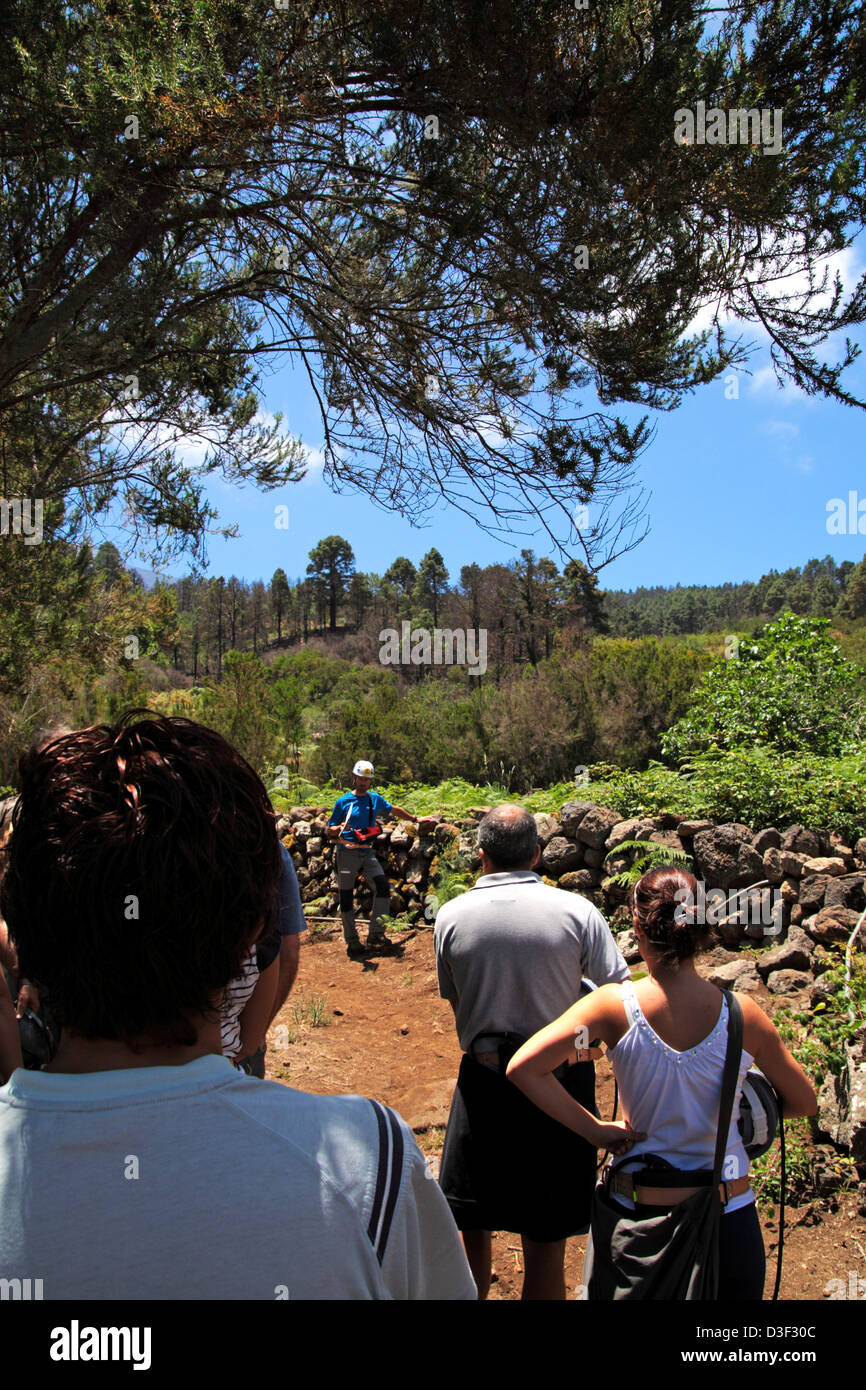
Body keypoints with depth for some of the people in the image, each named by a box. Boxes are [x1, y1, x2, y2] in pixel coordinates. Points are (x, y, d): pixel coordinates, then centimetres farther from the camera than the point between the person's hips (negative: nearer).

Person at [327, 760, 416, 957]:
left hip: (367, 852, 3)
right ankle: (351, 940, 11)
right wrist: (340, 828, -19)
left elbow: (394, 810, 28)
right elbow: (330, 830, 3)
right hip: (346, 852, -3)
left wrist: (414, 819, 33)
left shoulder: (375, 799, 11)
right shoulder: (343, 802, 1)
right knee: (346, 897, 0)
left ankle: (375, 935, -7)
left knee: (382, 887, -14)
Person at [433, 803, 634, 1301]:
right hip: (561, 1081, 0)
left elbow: (454, 1000, 7)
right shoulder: (577, 911, -8)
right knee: (546, 1243, 13)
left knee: (472, 1229, 19)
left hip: (484, 1083, 1)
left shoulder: (451, 916, -4)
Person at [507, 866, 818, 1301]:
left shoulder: (615, 1007, -17)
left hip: (637, 1210, -1)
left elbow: (521, 1068, -20)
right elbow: (804, 1102, 1)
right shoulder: (741, 1013, -14)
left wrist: (595, 1130, -12)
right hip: (729, 1217, 1)